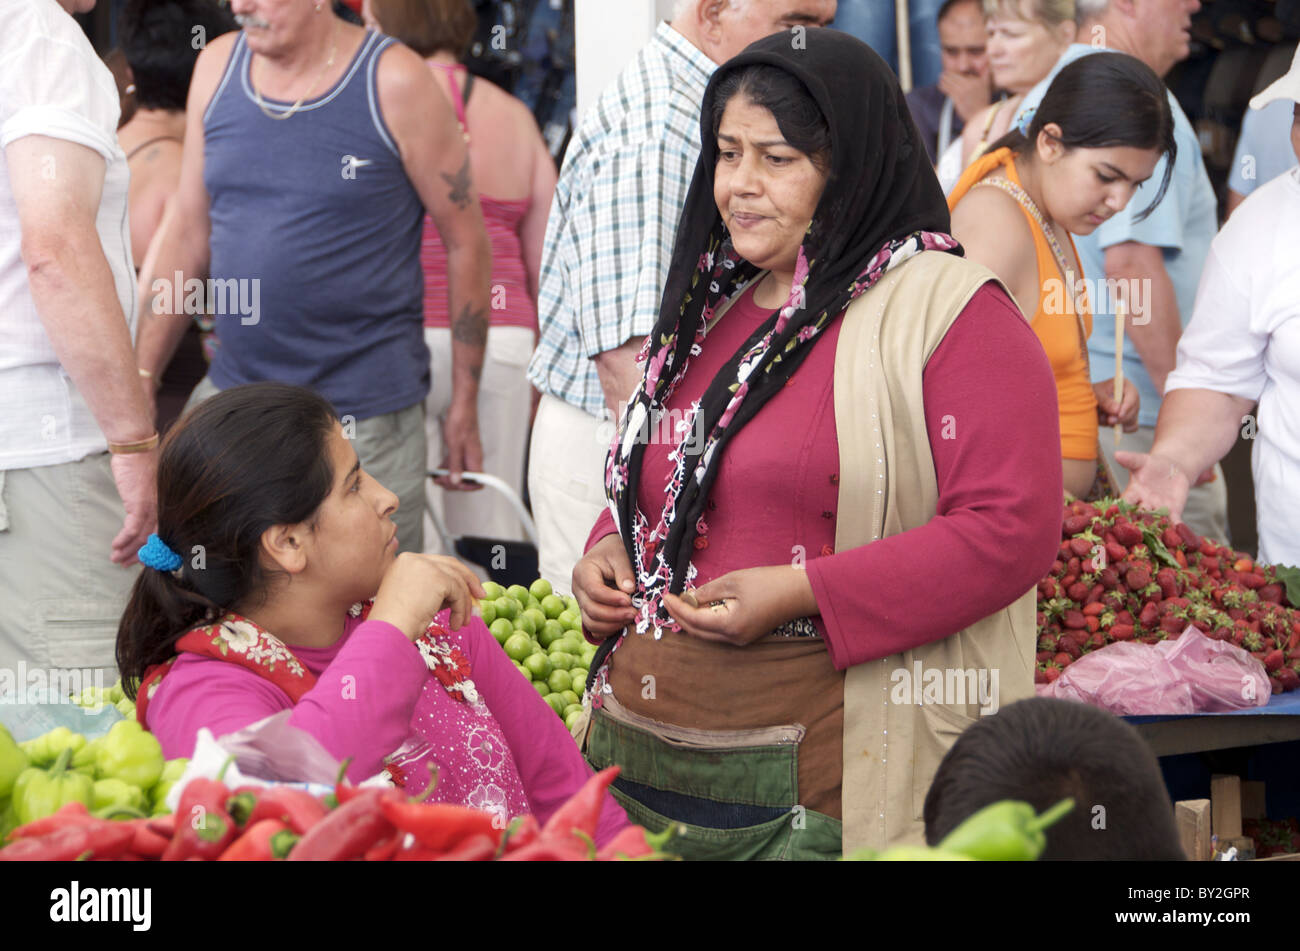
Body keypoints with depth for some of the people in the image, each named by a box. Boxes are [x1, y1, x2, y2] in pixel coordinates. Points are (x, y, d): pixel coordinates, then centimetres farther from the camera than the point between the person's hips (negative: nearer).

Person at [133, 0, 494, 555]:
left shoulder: (394, 83, -6)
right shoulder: (217, 66, 7)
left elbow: (466, 243, -1)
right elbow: (187, 235, 14)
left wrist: (465, 407, 0)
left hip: (365, 417, -4)